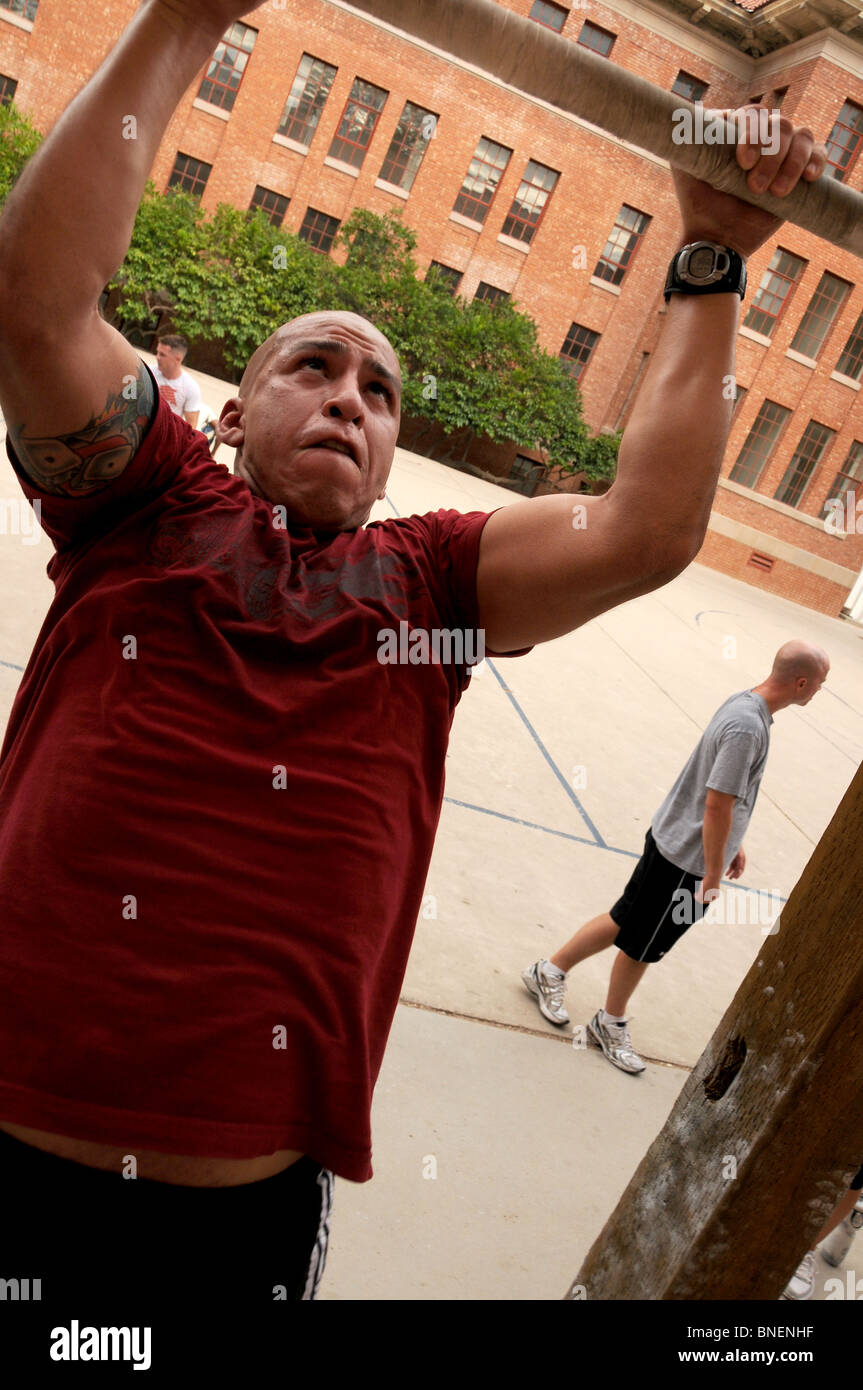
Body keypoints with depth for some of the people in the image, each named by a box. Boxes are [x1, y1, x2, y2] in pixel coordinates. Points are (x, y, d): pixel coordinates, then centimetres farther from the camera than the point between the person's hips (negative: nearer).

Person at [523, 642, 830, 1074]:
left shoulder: (744, 702, 3)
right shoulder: (747, 727, -27)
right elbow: (717, 805, -26)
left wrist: (733, 843, 23)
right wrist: (712, 877, -18)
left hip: (671, 840, 9)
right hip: (687, 858, -9)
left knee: (628, 921, 21)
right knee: (643, 944, 11)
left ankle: (551, 971, 35)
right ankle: (611, 1024, 32)